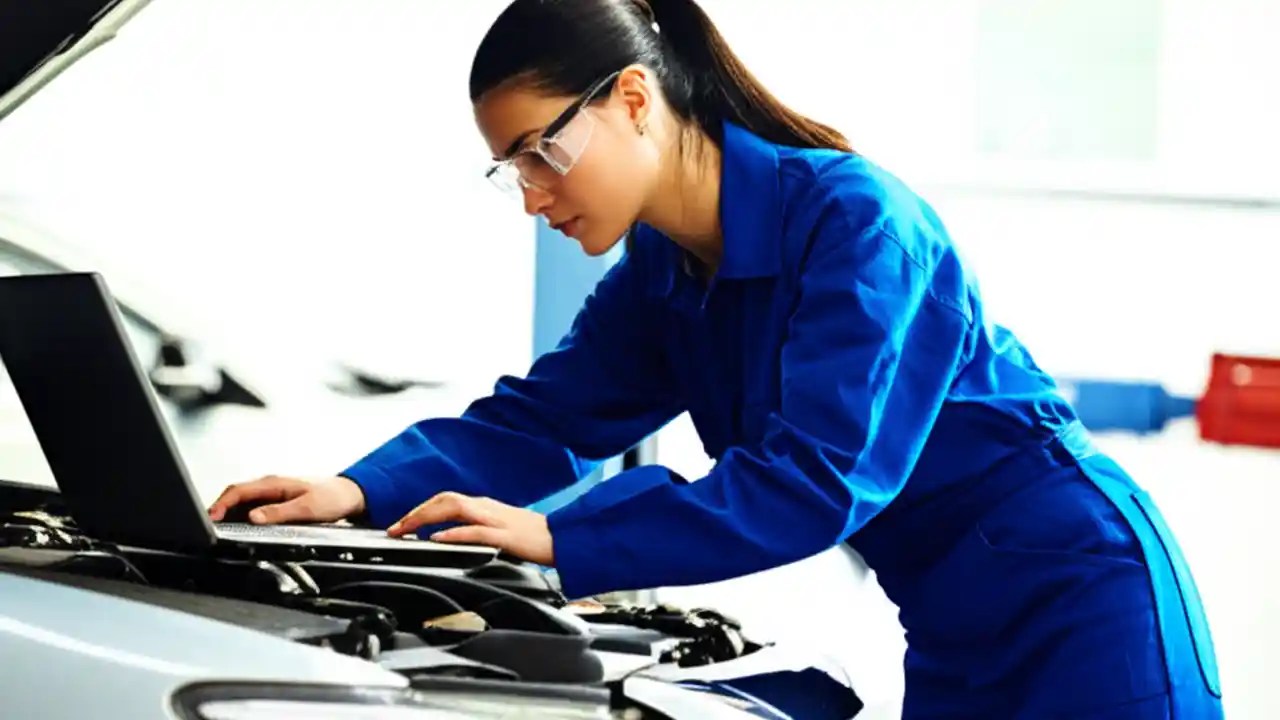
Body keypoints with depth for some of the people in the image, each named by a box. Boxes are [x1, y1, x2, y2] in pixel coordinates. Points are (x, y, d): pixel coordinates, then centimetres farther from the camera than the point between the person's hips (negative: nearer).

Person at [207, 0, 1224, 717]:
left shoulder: (852, 219, -22)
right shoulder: (662, 274, 5)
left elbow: (813, 478, -29)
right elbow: (542, 417, 3)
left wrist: (561, 539, -31)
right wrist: (365, 493, -15)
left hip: (1081, 604, -9)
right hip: (954, 636, 9)